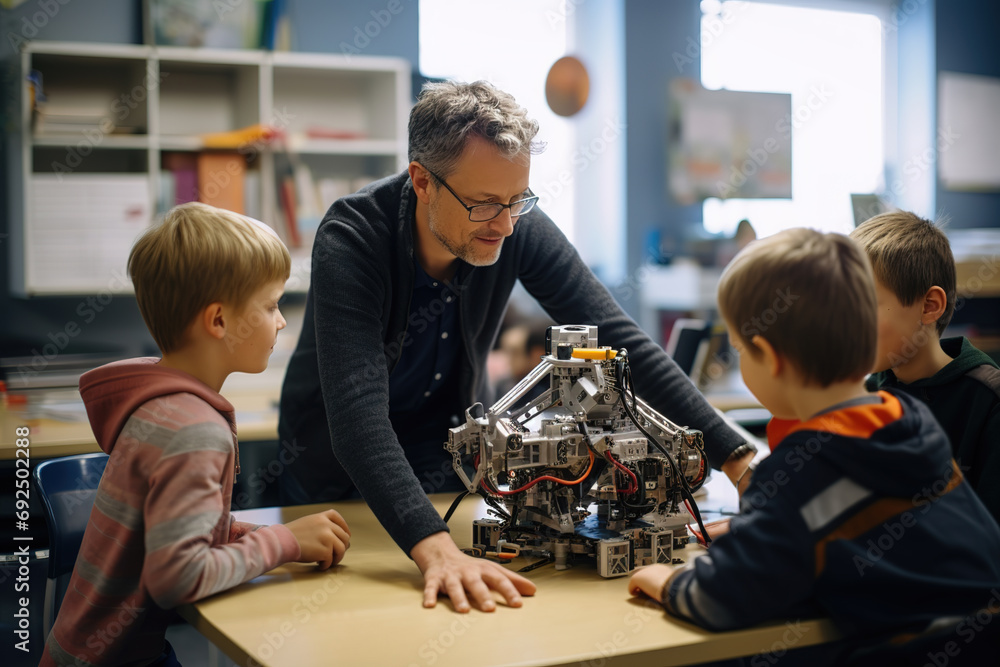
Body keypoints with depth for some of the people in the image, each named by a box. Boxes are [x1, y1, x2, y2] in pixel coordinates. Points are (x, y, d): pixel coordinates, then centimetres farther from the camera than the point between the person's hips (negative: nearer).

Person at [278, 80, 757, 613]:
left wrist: (737, 456, -25)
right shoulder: (351, 240, -30)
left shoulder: (520, 230, -18)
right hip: (342, 476, -2)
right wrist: (434, 548, -54)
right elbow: (357, 412, -40)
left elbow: (620, 341, -16)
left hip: (454, 466, 3)